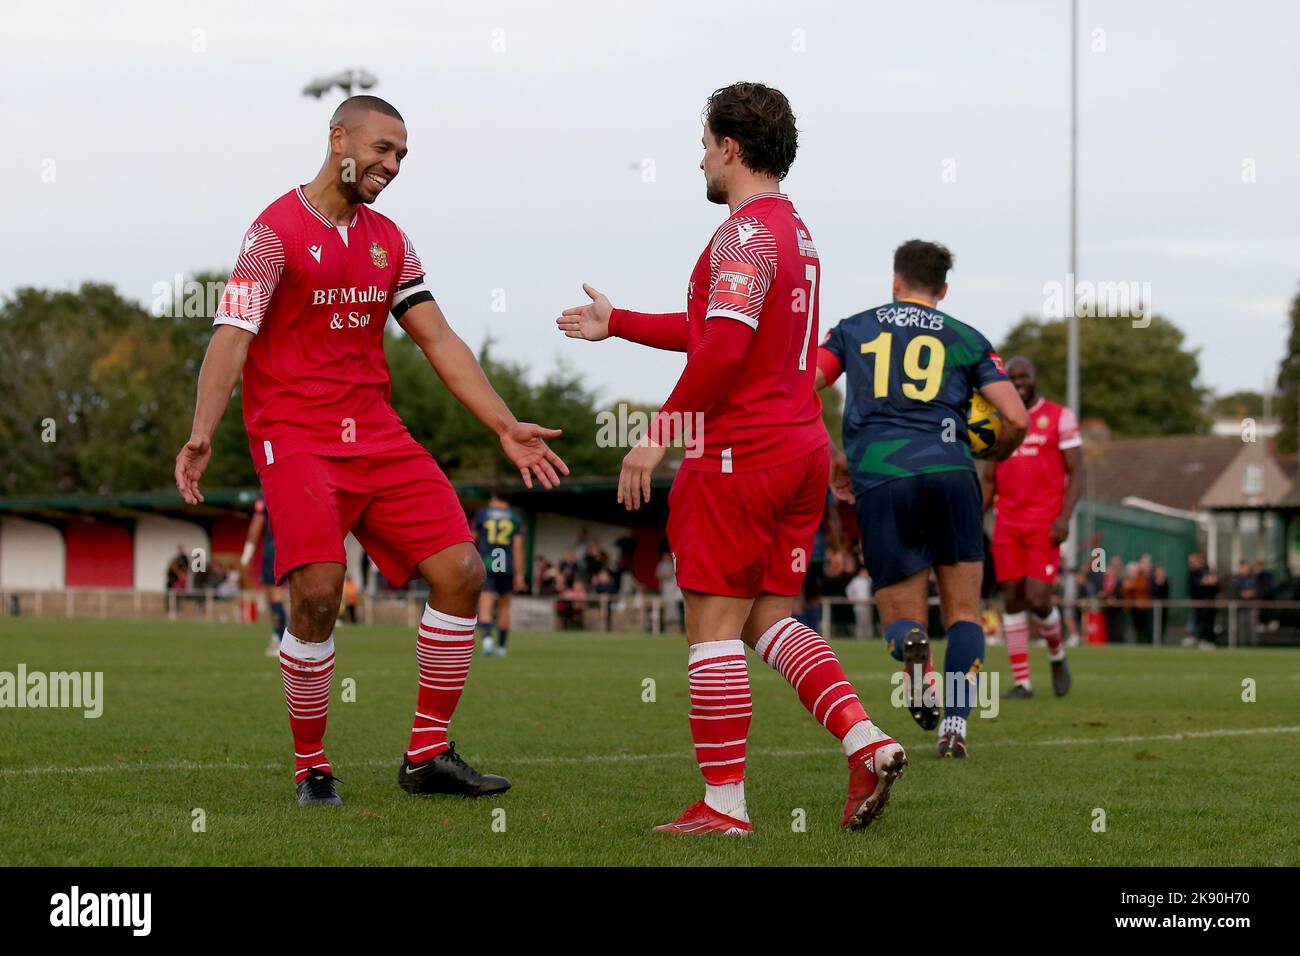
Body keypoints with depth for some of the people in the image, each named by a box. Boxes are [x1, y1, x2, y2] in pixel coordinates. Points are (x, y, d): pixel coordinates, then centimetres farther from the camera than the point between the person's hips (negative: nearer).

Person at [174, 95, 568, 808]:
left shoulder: (388, 239, 15)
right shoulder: (277, 231, -6)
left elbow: (438, 339, 17)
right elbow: (232, 336, -14)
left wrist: (504, 426, 11)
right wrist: (202, 435, -28)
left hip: (377, 434, 7)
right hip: (294, 435, -7)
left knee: (460, 572, -4)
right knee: (318, 589, -23)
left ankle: (427, 755, 7)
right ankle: (310, 767, -4)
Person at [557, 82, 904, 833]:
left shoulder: (745, 234, -13)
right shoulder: (796, 232, 18)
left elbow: (722, 351, -23)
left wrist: (661, 436, -17)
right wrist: (616, 323, 34)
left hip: (741, 455, -9)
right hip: (803, 448, 9)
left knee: (715, 625, -3)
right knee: (769, 619, 12)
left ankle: (725, 804, -1)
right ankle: (867, 743, -3)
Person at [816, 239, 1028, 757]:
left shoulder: (852, 329, 19)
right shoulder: (966, 339, 15)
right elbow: (1016, 418, 7)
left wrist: (833, 461, 21)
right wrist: (997, 454, 29)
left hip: (879, 480, 0)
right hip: (950, 471, 0)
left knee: (902, 617, 7)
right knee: (964, 611, 11)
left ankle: (910, 639, -30)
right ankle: (954, 725, -5)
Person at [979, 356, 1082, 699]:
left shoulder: (1060, 417, 0)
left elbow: (1076, 472, -3)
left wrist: (1065, 517, -15)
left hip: (1045, 525, -4)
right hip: (1007, 525, 4)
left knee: (1037, 600, -12)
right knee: (1013, 600, 0)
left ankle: (1057, 655, 17)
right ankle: (1021, 681, 5)